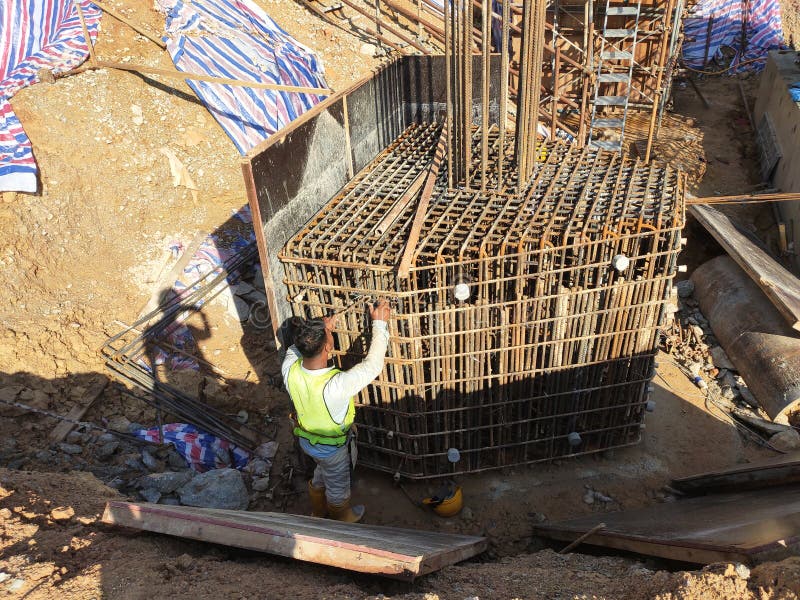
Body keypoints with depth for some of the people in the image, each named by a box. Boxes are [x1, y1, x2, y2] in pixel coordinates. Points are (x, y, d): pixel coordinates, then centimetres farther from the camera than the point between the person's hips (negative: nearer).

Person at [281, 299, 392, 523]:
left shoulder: (289, 369, -29)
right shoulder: (336, 385, -44)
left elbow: (295, 348, -3)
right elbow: (373, 365, -32)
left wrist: (319, 329, -14)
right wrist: (380, 324, -27)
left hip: (306, 439, 5)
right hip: (331, 447, -5)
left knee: (322, 472, 35)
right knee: (338, 484, 27)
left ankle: (318, 511, 61)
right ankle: (342, 518, 56)